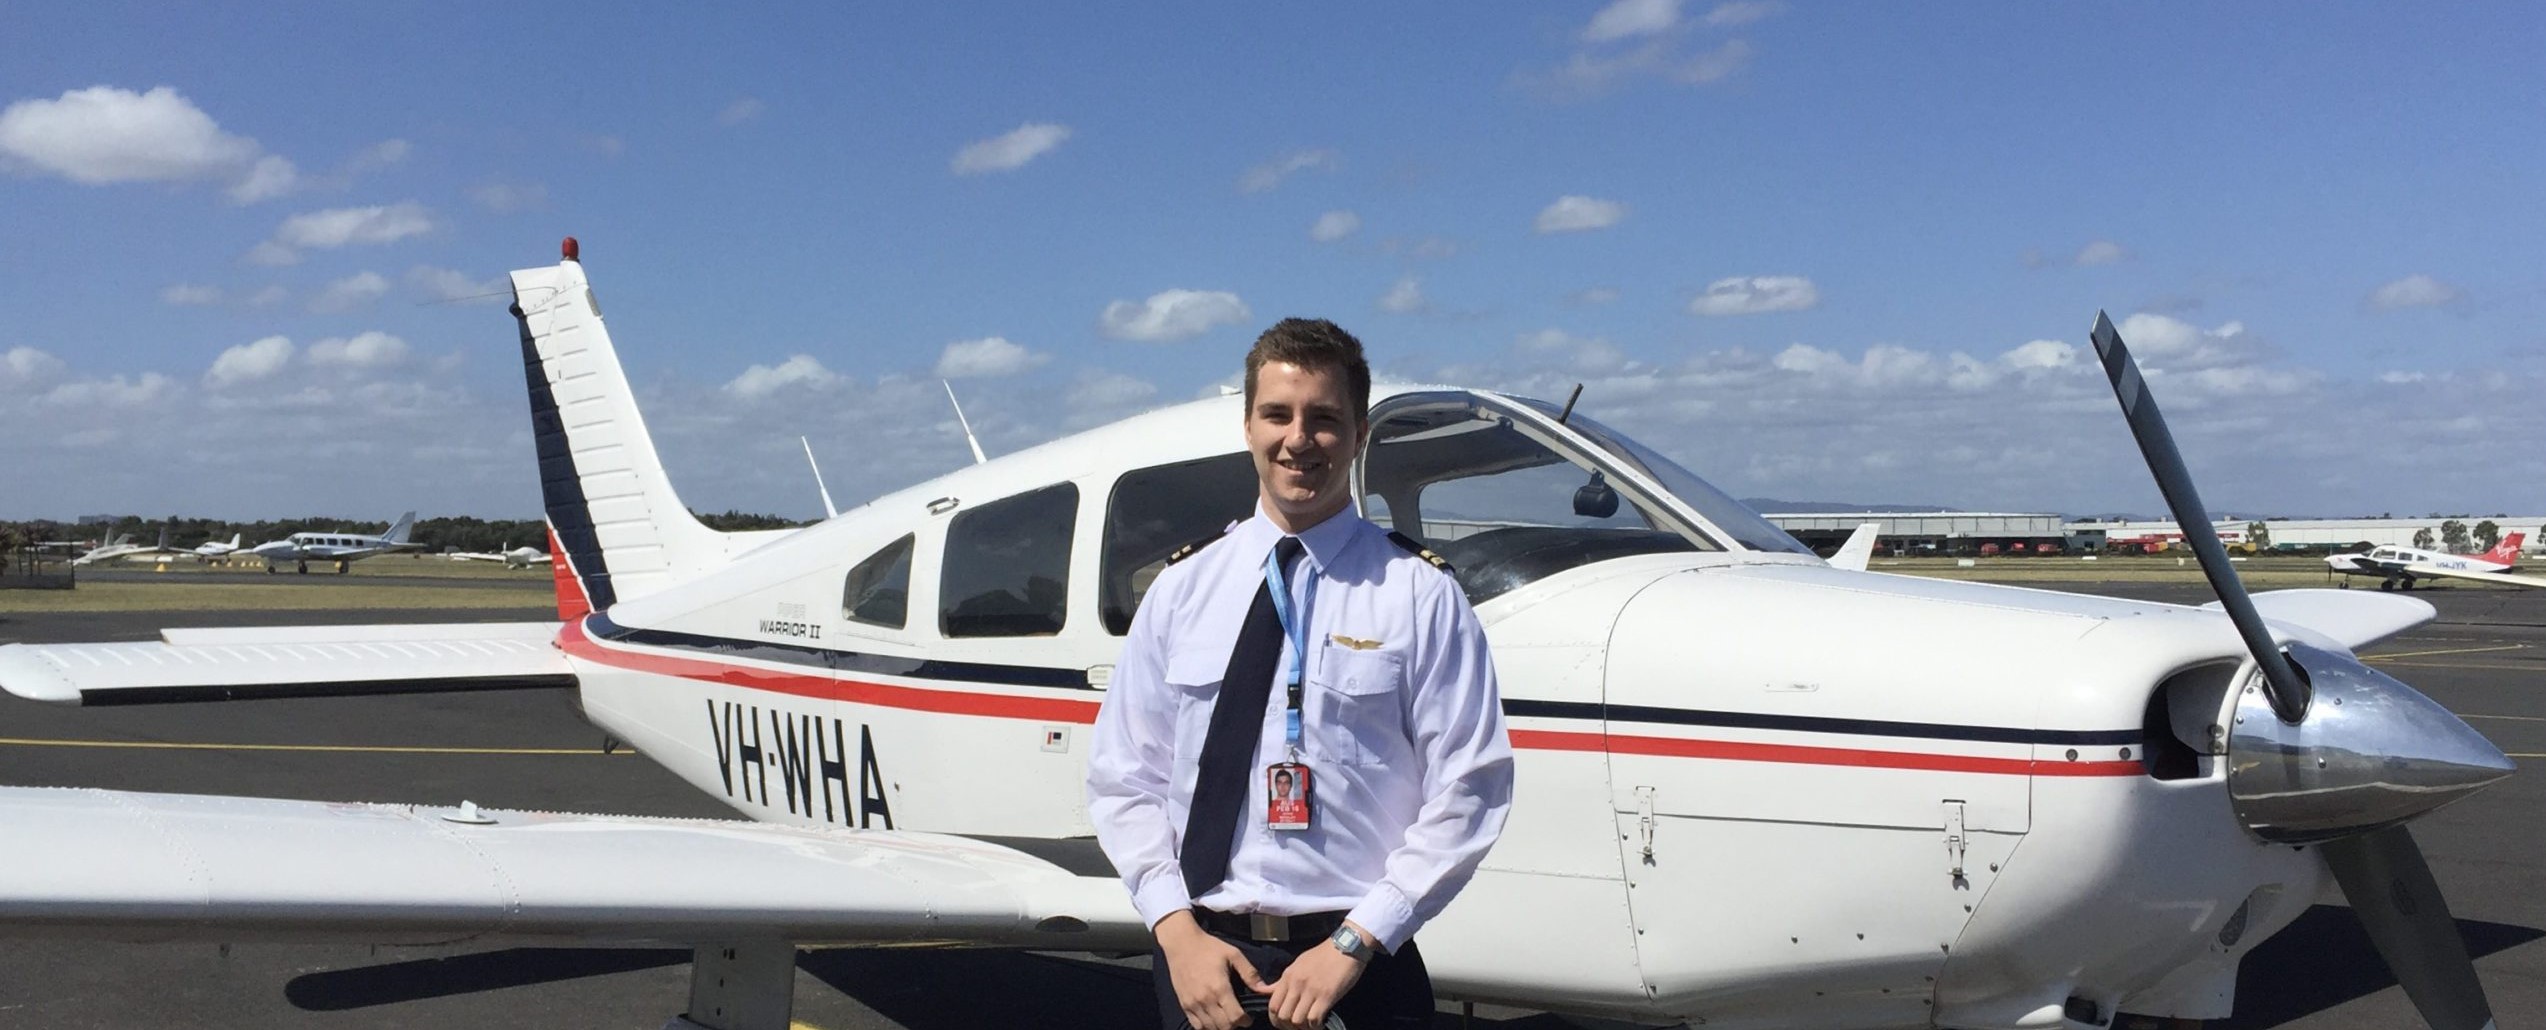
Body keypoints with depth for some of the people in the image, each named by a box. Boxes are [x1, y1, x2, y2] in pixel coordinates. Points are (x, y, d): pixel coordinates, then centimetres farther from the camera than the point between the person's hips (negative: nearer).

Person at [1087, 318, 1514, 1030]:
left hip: (1358, 969, -2)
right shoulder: (1183, 587, 4)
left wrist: (1356, 944, -13)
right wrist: (1177, 932, -7)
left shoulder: (1420, 594, -4)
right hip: (1200, 958, 2)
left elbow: (1469, 790, -6)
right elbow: (1124, 777, 5)